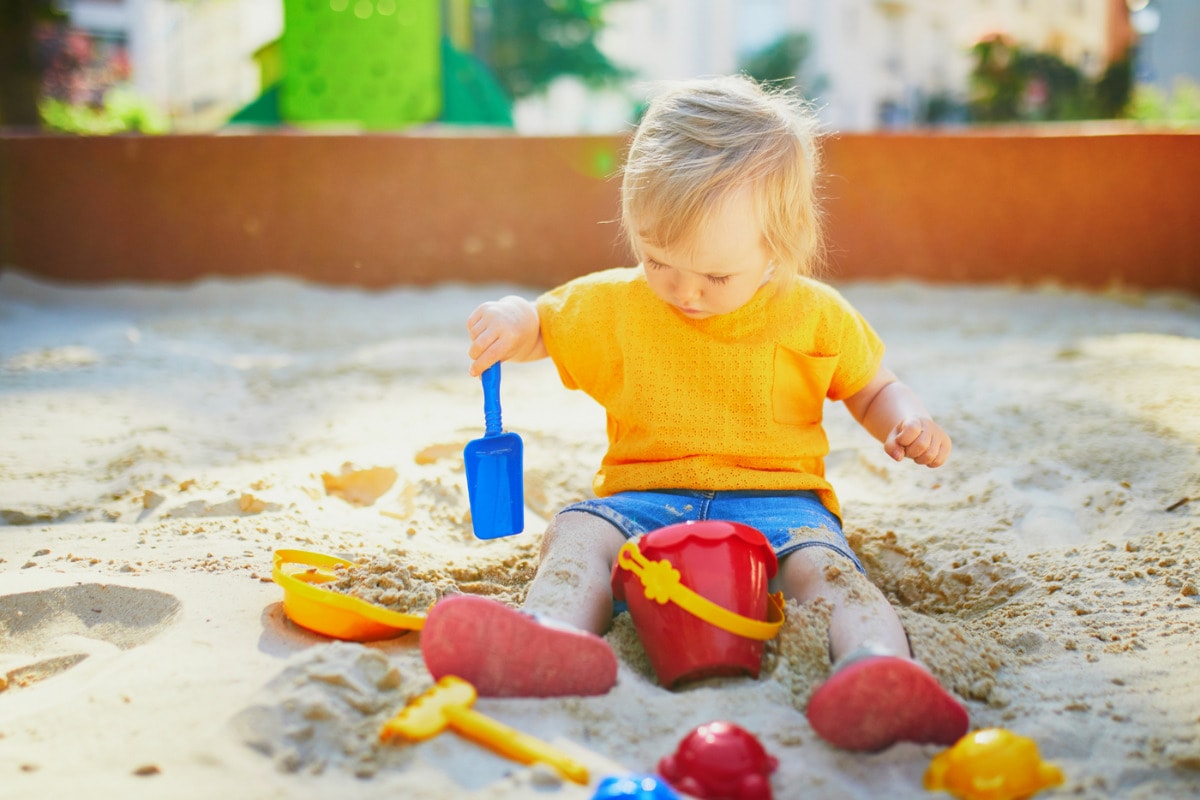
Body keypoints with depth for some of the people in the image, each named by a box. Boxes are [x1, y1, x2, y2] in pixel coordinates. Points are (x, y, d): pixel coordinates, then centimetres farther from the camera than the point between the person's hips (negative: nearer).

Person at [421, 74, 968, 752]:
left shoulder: (814, 314, 4)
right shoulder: (613, 306, 6)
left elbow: (873, 390, 17)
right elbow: (541, 327, 16)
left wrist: (909, 422, -6)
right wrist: (509, 320, -9)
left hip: (775, 498, -1)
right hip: (648, 500, 2)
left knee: (823, 561, -33)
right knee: (578, 533, -29)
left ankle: (879, 662, -61)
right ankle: (553, 637, -59)